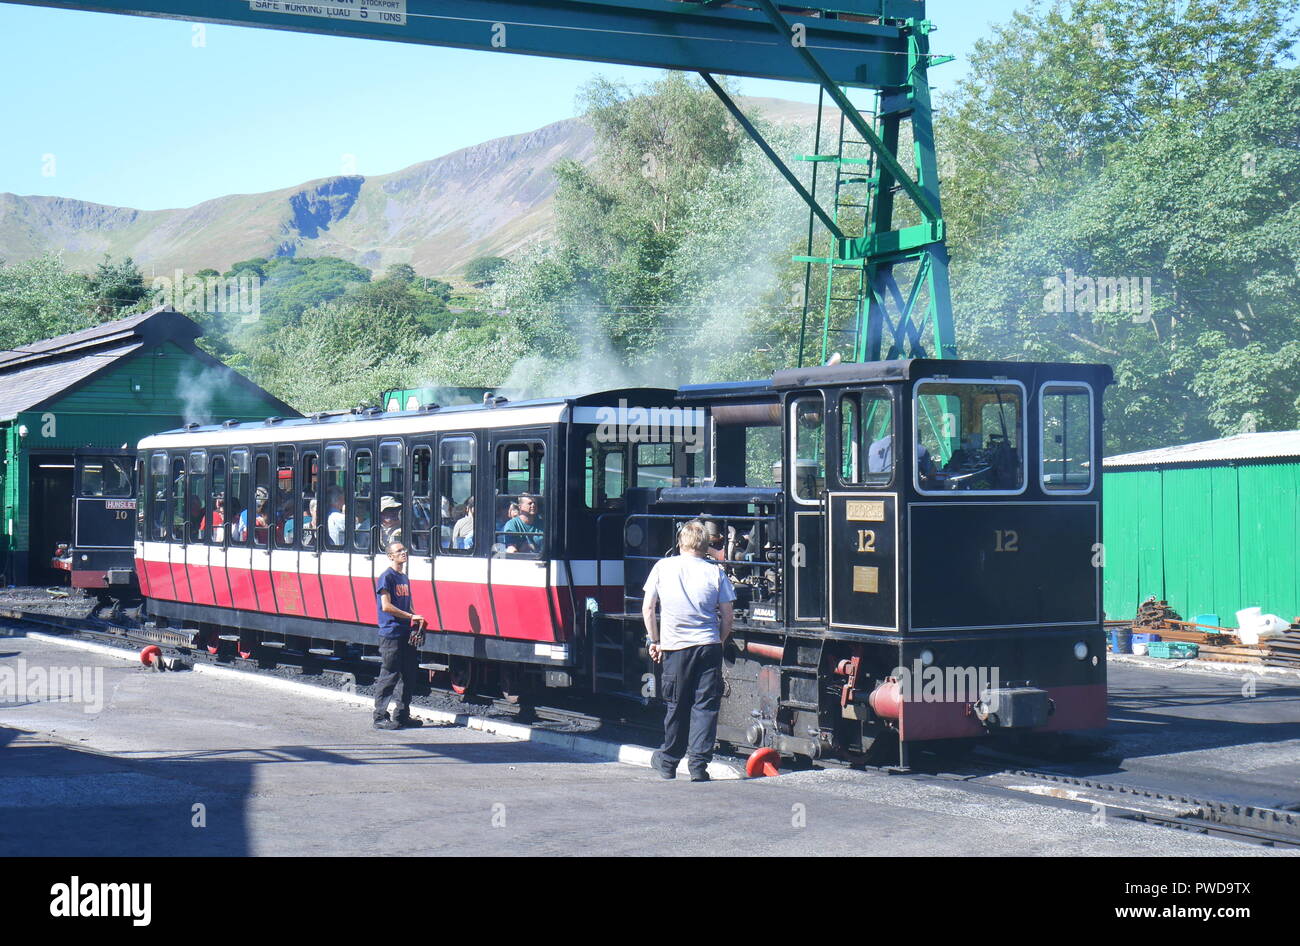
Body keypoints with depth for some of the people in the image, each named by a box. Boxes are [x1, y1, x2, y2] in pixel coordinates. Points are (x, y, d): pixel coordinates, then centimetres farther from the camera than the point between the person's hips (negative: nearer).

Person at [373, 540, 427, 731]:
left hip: (406, 633, 9)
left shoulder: (404, 578, 18)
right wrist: (411, 616, -14)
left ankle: (403, 715, 19)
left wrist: (416, 620, 4)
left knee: (409, 675, 11)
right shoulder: (387, 577, -9)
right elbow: (386, 606, -16)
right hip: (390, 634, -9)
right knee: (389, 675, -6)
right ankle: (380, 717, -2)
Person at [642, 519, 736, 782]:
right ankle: (698, 764, -3)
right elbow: (728, 614, 3)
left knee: (676, 705, 12)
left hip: (675, 647, 1)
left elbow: (647, 608, 6)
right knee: (705, 705, 3)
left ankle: (668, 762, 24)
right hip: (709, 646, -1)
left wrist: (655, 641, 16)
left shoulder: (663, 567, 3)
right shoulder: (715, 571, 1)